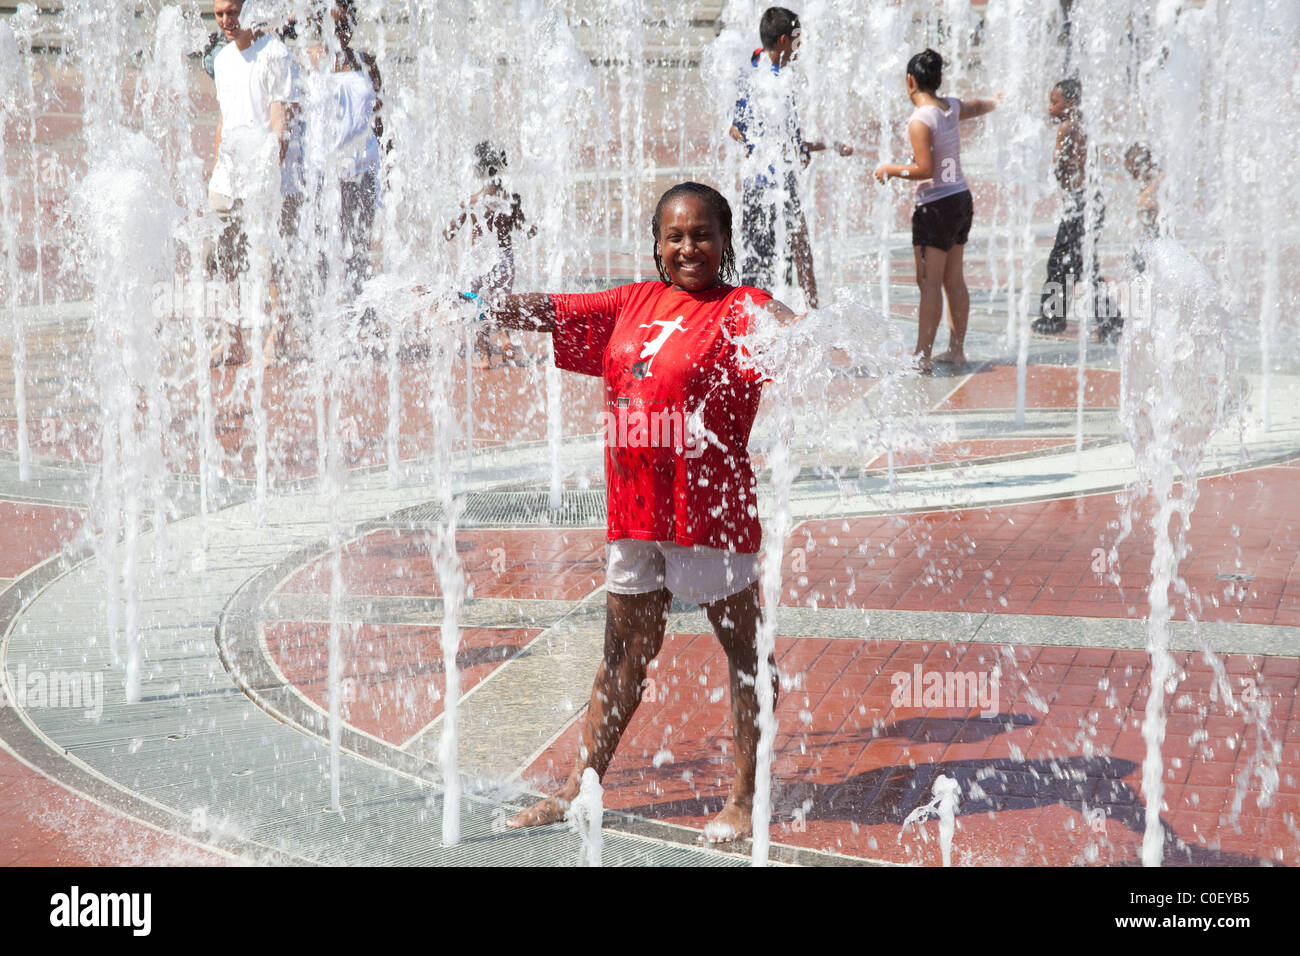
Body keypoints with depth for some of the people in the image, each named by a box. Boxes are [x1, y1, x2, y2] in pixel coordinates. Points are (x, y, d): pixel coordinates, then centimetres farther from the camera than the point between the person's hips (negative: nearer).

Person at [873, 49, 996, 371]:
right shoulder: (953, 107, 6)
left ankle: (922, 356, -6)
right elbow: (977, 107, 30)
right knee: (954, 280, 13)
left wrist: (890, 169, -8)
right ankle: (957, 349, 19)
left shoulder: (920, 121, -17)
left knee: (929, 283, -7)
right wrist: (994, 102, 52)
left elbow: (925, 169, -22)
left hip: (936, 207, -8)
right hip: (961, 199, 8)